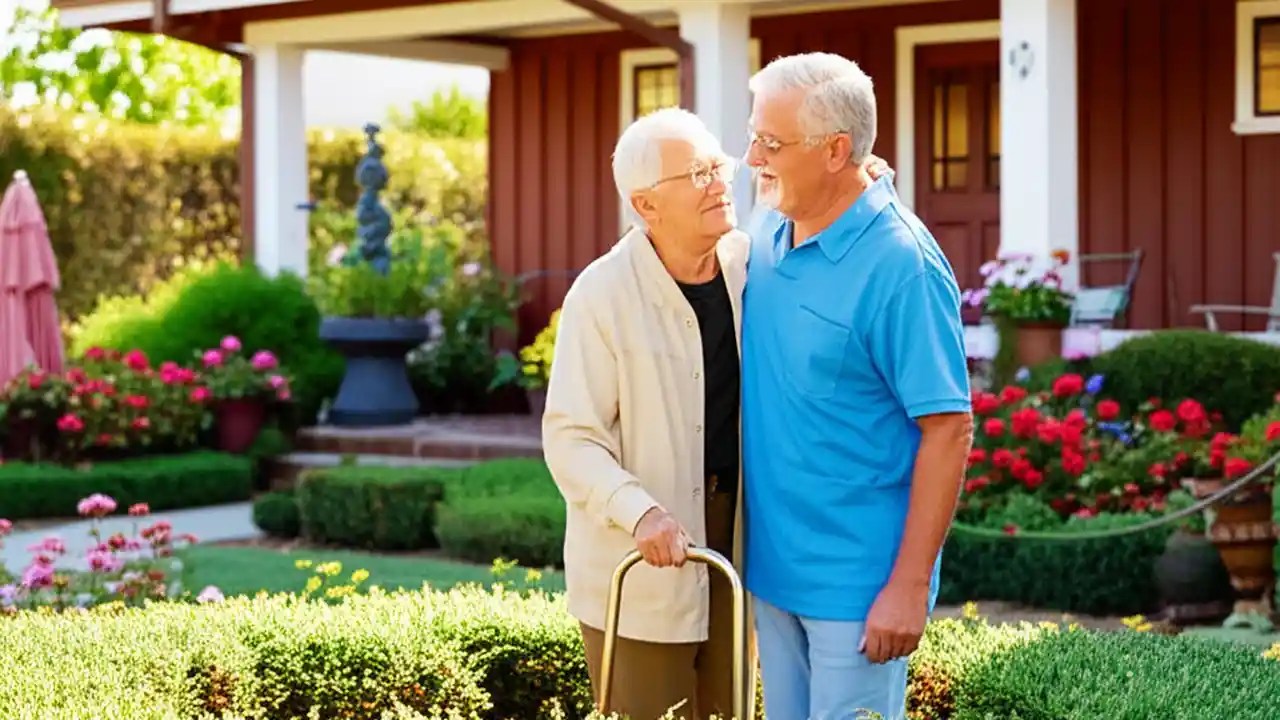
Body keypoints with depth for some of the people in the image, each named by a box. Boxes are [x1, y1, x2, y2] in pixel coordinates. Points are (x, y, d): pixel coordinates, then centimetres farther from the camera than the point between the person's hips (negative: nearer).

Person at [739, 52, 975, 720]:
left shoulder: (899, 265, -18)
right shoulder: (767, 240, 4)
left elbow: (948, 430, -18)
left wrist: (910, 585, -19)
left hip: (855, 582, -7)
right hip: (771, 563, 7)